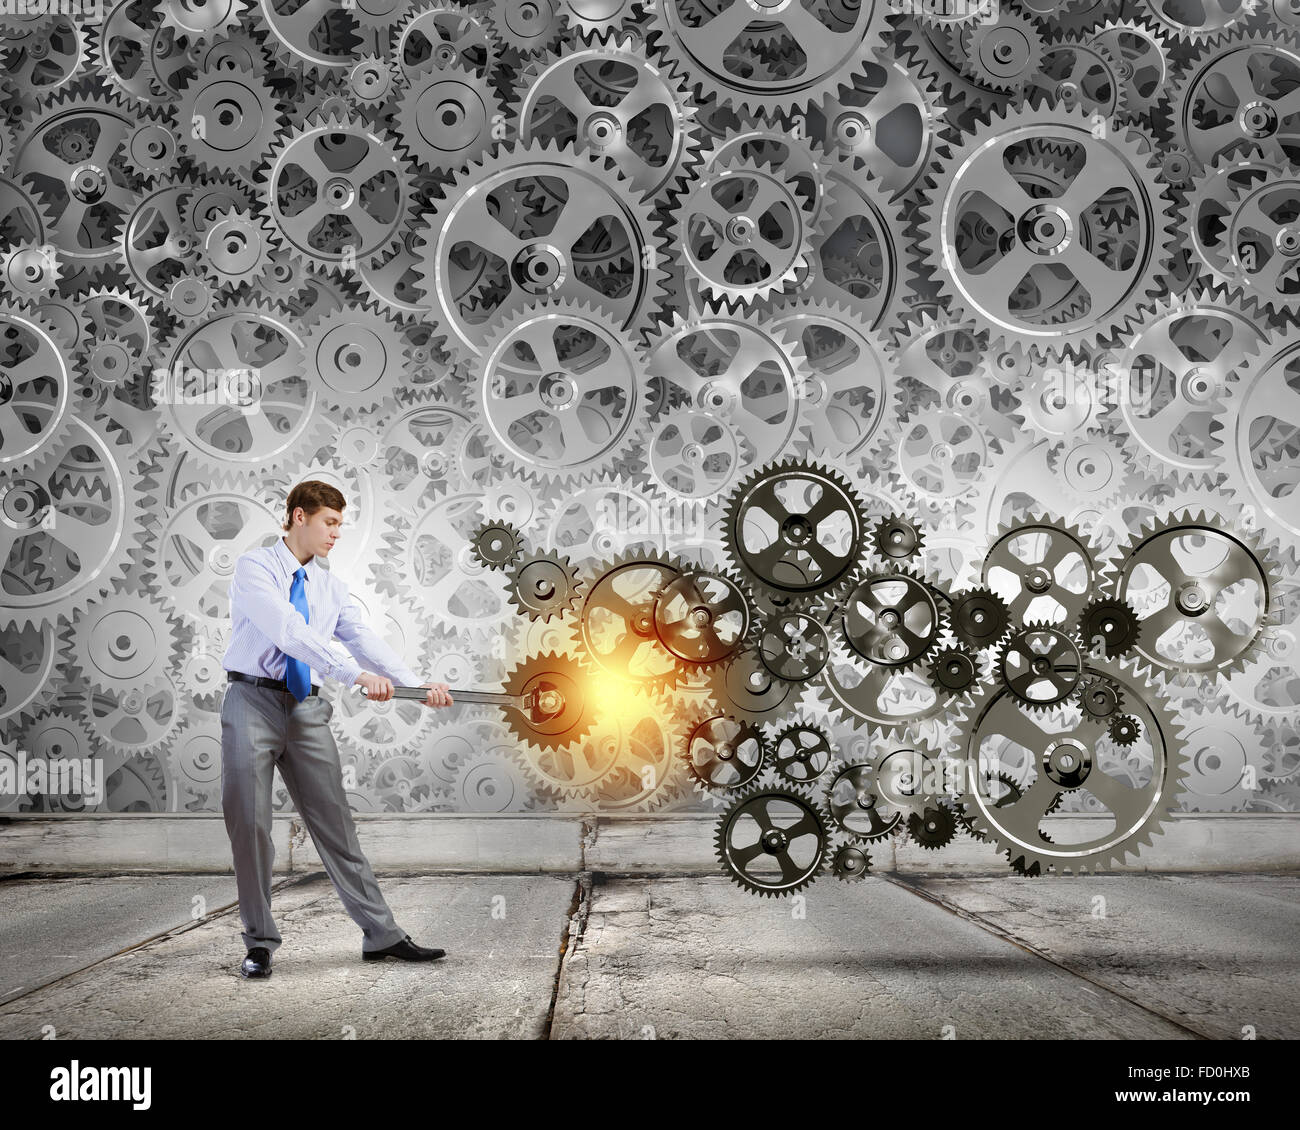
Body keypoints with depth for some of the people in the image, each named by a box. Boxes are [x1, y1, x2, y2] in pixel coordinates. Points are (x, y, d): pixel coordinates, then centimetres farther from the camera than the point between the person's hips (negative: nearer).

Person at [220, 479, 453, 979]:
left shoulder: (331, 587, 14)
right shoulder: (254, 567, -6)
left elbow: (366, 640, 2)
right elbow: (289, 631, -20)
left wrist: (418, 684, -15)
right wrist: (357, 674, -29)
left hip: (306, 708, 5)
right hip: (253, 700, -4)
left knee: (334, 821, 4)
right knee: (249, 823, -2)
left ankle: (381, 934, 5)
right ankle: (260, 942, 10)